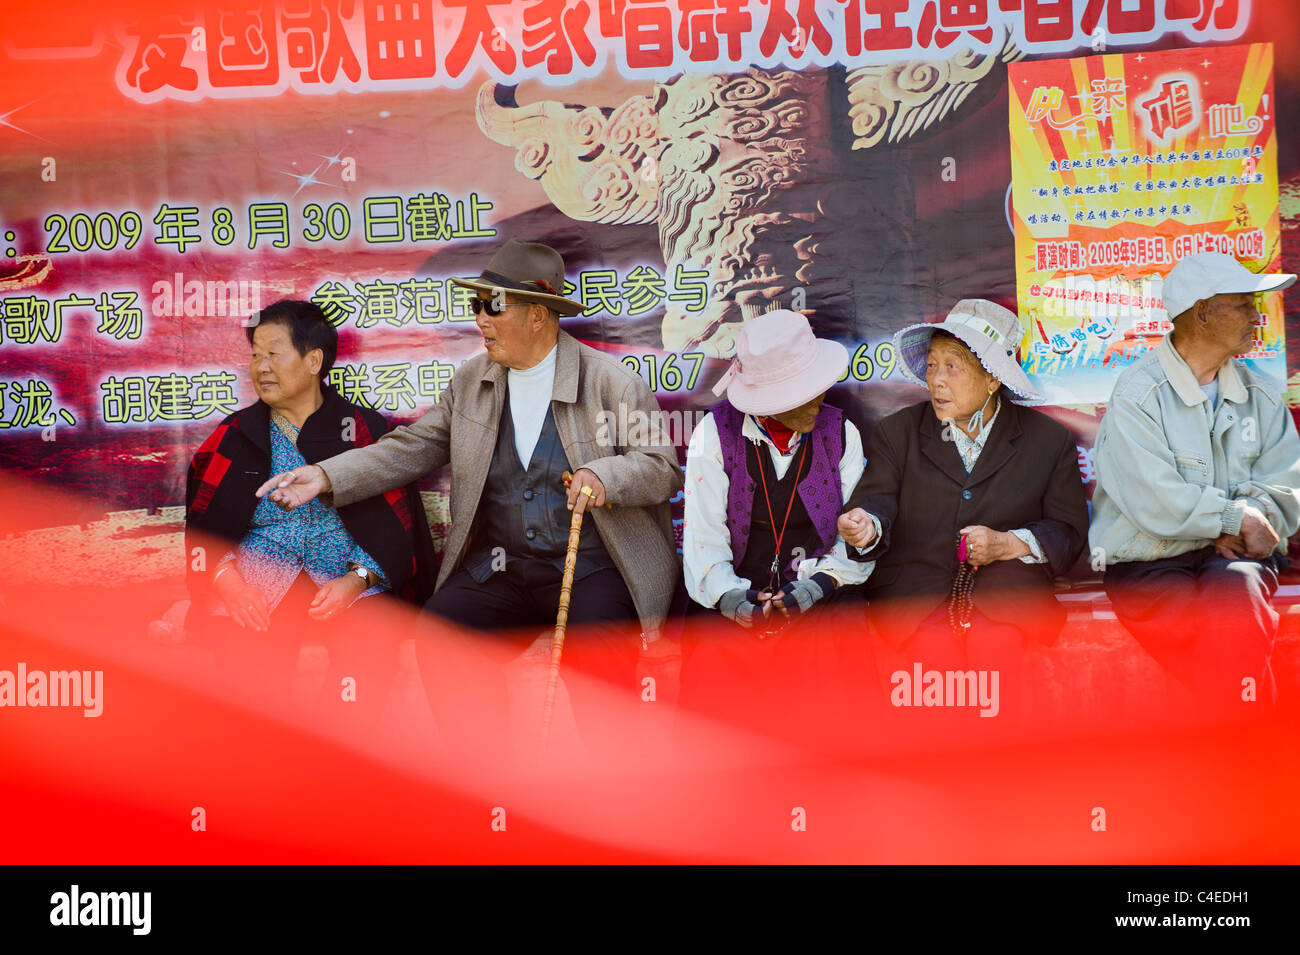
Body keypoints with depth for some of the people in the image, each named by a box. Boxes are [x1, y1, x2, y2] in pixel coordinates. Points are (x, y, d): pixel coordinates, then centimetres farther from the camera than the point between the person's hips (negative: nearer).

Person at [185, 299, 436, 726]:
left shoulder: (364, 430, 9)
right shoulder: (237, 436, 14)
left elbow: (396, 527, 4)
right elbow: (203, 522, 10)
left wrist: (356, 580, -13)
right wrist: (227, 581, -9)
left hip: (351, 582, -1)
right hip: (257, 581, 2)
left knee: (372, 651, -29)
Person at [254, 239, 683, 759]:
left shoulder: (612, 383, -3)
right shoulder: (471, 381, 10)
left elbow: (662, 466, -5)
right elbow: (412, 448, 10)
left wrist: (604, 475, -26)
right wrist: (326, 476, -2)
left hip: (592, 568, -4)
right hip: (499, 569, 4)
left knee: (594, 644, -31)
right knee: (441, 635, -20)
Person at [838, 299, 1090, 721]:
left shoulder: (1049, 440, 11)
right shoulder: (898, 432, 13)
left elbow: (1069, 532, 10)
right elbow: (878, 500, -1)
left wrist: (1009, 544, -8)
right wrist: (866, 526, -25)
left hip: (1006, 593, 0)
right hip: (915, 588, 0)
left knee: (994, 644, -30)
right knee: (937, 648, -29)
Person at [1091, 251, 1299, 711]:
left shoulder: (1262, 395, 13)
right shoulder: (1136, 394, -6)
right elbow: (1156, 505, -16)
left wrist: (1235, 533, -14)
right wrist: (1239, 516, -8)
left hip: (1235, 555, 4)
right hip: (1148, 563, -3)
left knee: (1234, 590, -32)